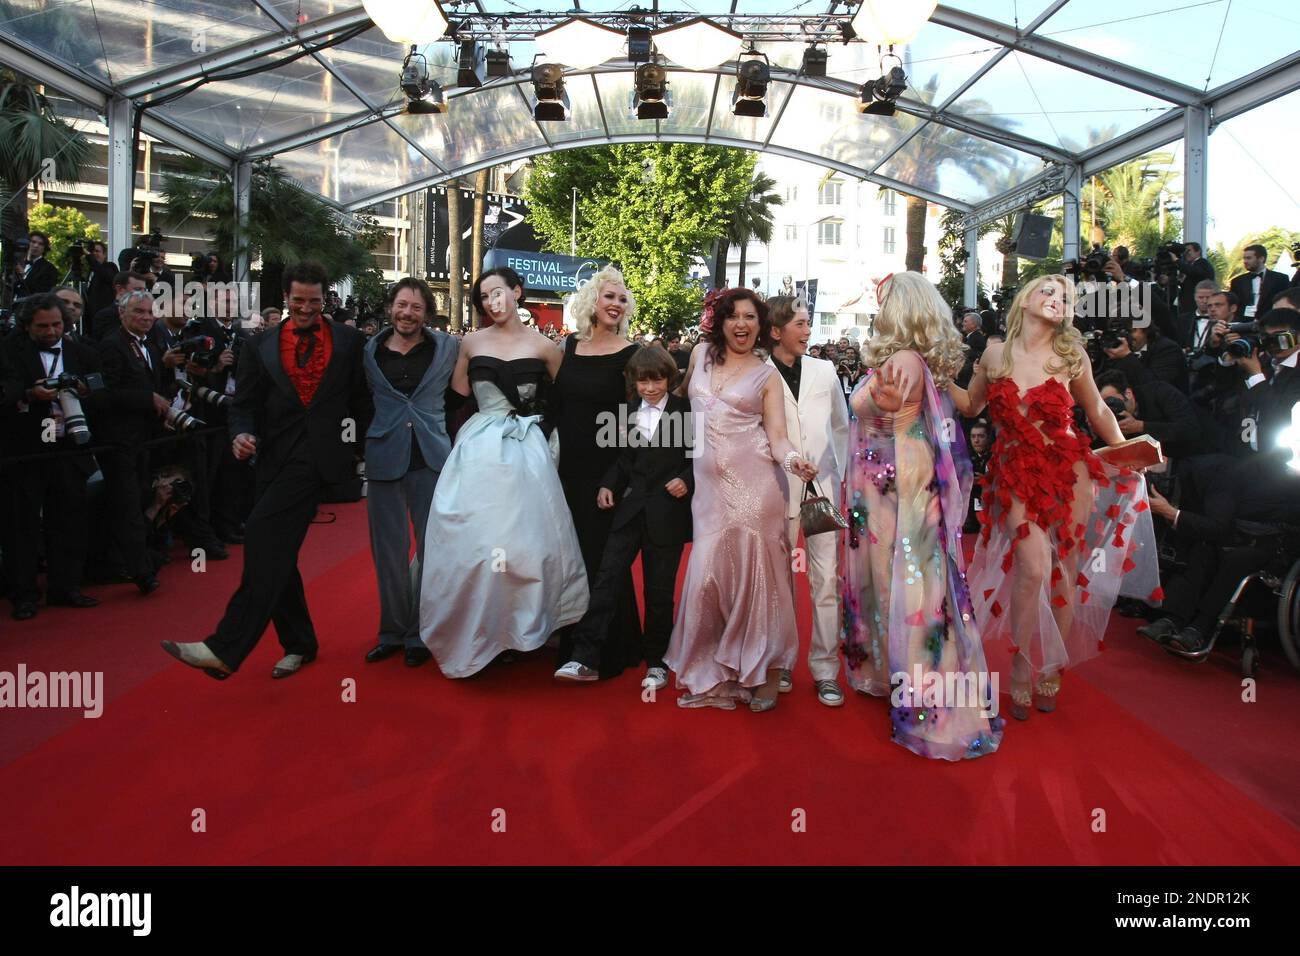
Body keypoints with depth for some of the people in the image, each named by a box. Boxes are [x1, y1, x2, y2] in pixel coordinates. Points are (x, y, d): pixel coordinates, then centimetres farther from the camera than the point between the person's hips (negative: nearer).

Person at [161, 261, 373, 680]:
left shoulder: (349, 342, 6)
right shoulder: (261, 346, 12)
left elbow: (362, 399, 9)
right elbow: (244, 403, 10)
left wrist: (358, 449, 3)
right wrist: (241, 433, -10)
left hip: (319, 454, -5)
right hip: (276, 458, 5)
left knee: (264, 533, -20)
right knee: (276, 552, 8)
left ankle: (226, 649, -21)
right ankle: (298, 644, 24)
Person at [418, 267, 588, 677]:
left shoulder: (543, 346, 3)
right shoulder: (471, 343, 6)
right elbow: (456, 392, 13)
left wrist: (555, 439, 4)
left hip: (525, 451, -1)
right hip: (478, 451, 1)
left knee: (524, 539, 1)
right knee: (472, 540, 1)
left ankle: (519, 628, 17)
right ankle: (474, 631, 15)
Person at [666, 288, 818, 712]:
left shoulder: (767, 375, 4)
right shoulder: (701, 354, 11)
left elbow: (777, 437, -1)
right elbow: (685, 398, 25)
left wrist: (792, 460, -23)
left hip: (754, 484, -2)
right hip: (710, 484, 3)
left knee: (755, 572, -2)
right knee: (708, 573, 0)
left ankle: (759, 672, 12)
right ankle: (711, 672, 17)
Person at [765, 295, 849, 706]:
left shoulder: (824, 371, 8)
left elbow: (842, 425, 15)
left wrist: (838, 471, 10)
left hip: (824, 486, 2)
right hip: (778, 487, -2)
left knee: (827, 579, -2)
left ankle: (825, 670, 6)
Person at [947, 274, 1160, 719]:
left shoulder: (1072, 356, 1)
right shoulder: (995, 355, 1)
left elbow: (1097, 409, 13)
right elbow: (970, 405, 13)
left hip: (1068, 470, 1)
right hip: (1016, 475, -1)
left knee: (1064, 574, 4)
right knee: (1034, 567, -15)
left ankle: (1051, 670, 23)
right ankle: (1022, 670, 5)